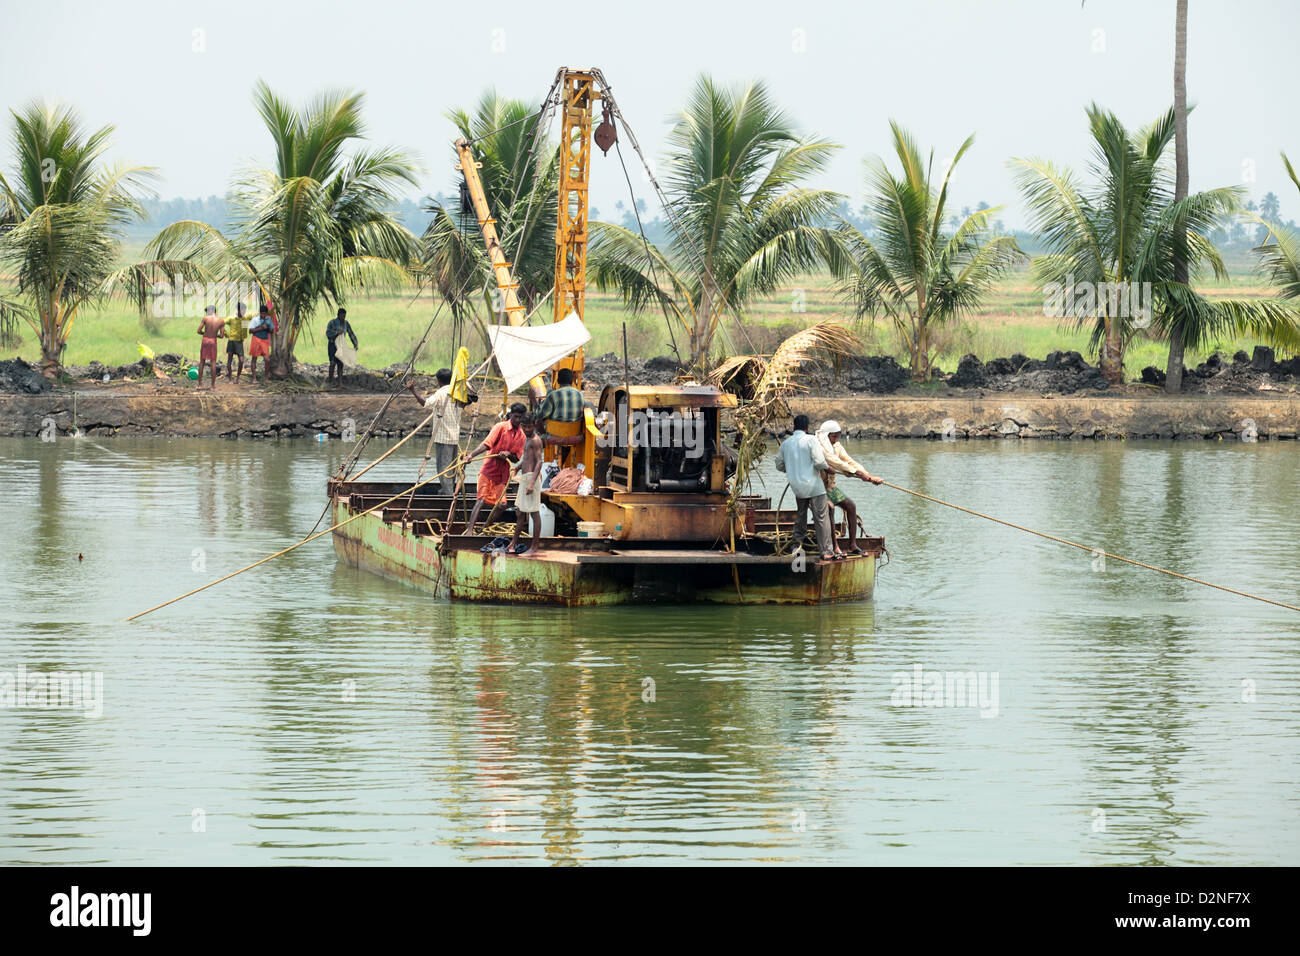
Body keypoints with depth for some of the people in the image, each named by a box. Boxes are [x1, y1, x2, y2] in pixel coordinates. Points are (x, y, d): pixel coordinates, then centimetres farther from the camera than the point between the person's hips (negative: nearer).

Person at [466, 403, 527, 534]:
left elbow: (517, 459, 8)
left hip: (502, 474, 5)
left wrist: (508, 454, -15)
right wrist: (471, 455, -35)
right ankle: (469, 531, -22)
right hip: (488, 470, -5)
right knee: (481, 500, -16)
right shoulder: (501, 427, -8)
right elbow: (486, 444, -19)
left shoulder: (521, 435, 8)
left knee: (501, 505, -2)